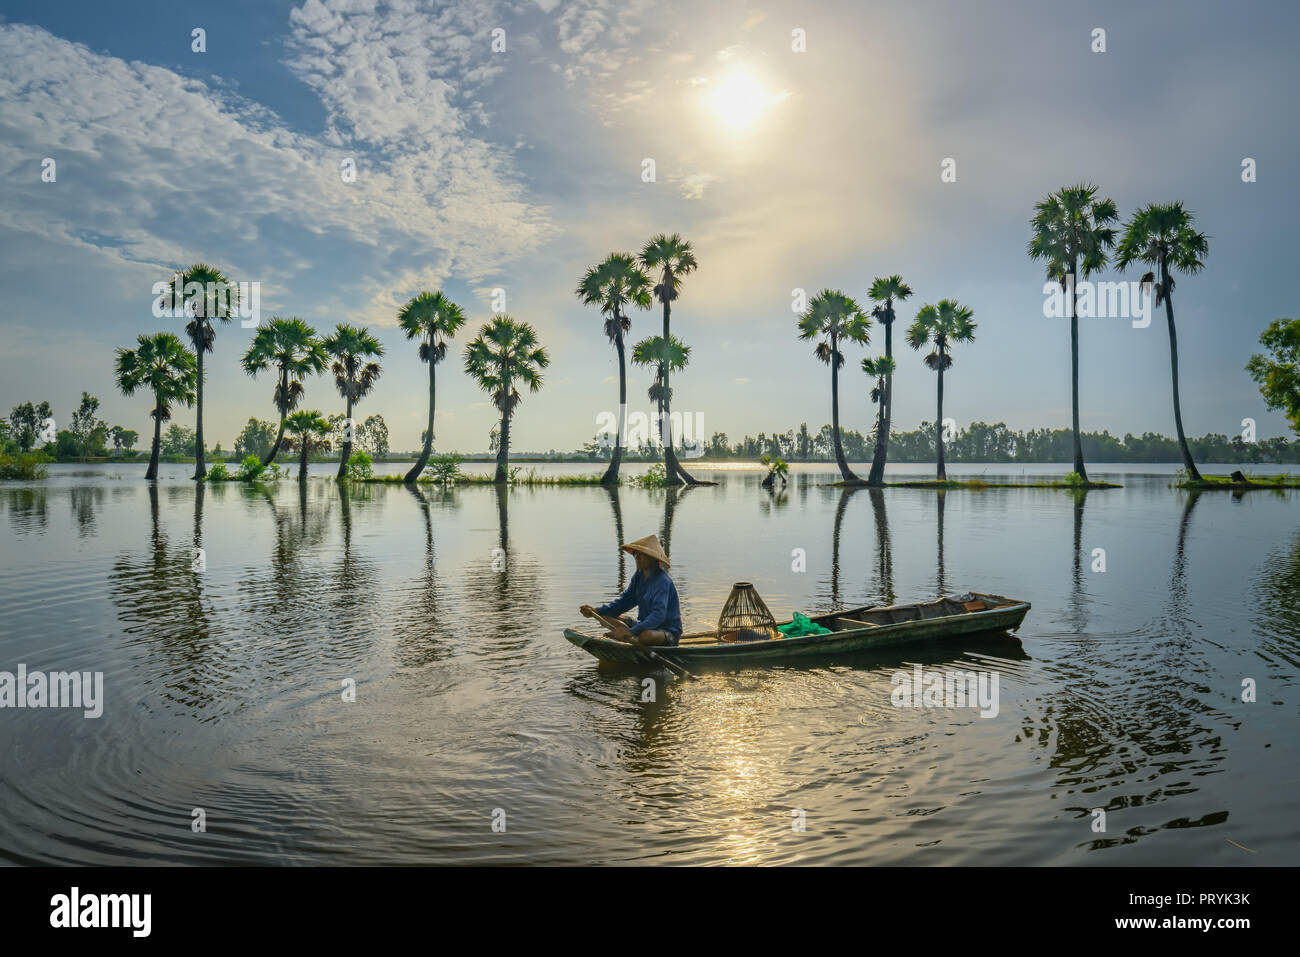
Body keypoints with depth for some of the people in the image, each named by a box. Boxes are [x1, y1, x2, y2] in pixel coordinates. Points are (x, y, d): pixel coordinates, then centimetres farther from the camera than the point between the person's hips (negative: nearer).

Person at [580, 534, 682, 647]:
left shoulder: (662, 581, -23)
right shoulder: (639, 576, 4)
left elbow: (658, 615, -33)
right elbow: (625, 601, 11)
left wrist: (631, 632, -42)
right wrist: (597, 611, -3)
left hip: (668, 632, -9)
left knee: (645, 636, -41)